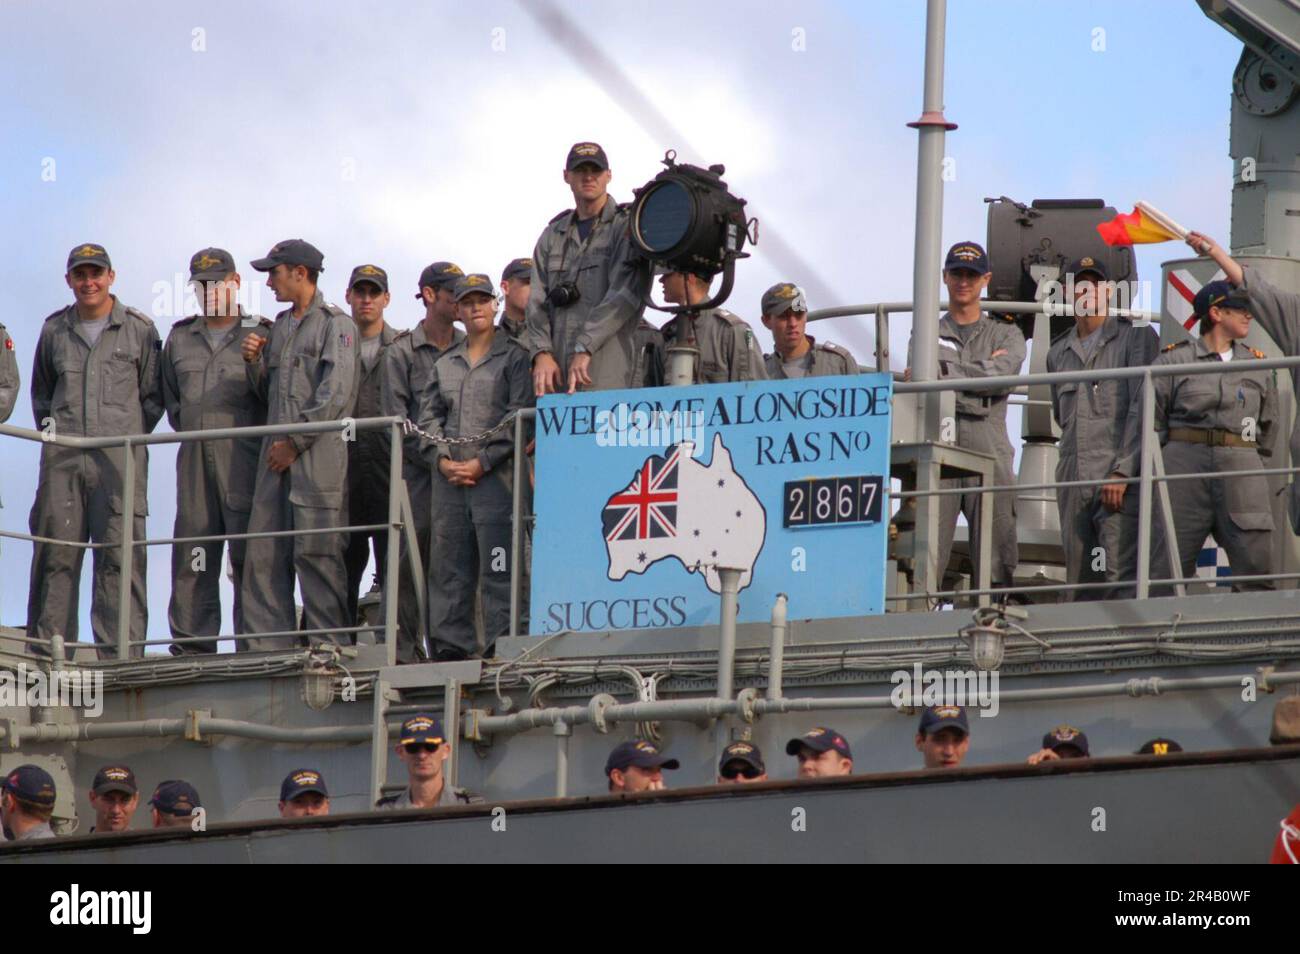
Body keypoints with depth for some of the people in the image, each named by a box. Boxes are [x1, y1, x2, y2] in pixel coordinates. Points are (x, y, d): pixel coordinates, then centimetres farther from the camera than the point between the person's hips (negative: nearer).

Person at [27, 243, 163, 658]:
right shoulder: (54, 331, 15)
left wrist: (129, 437, 2)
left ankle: (121, 653, -9)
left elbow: (153, 395, 10)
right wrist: (51, 432, 12)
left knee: (119, 557, -8)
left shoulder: (139, 329, 7)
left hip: (120, 457, -2)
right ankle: (47, 649, 1)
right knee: (55, 556, -2)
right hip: (62, 459, 2)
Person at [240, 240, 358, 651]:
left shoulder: (335, 324, -2)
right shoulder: (279, 326, 21)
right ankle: (266, 645, 2)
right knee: (264, 551, 1)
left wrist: (295, 442, -14)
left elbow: (335, 395, -11)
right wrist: (254, 362, 5)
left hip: (318, 451, -7)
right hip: (277, 452, 7)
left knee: (317, 552, -9)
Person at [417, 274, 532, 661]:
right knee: (448, 566, 4)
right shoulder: (445, 364, 20)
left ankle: (502, 641, -12)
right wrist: (442, 459, -3)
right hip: (448, 480, 6)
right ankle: (451, 643, 7)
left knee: (498, 566, -11)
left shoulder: (513, 356, 3)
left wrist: (482, 462, -12)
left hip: (495, 474, -6)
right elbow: (428, 417, 15)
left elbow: (518, 417, -6)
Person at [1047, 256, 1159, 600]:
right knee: (1078, 582, 3)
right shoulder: (1059, 353, 21)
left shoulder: (1137, 337, 3)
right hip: (1073, 481, 6)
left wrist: (1122, 471, -15)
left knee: (1121, 577, -17)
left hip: (1121, 480, -6)